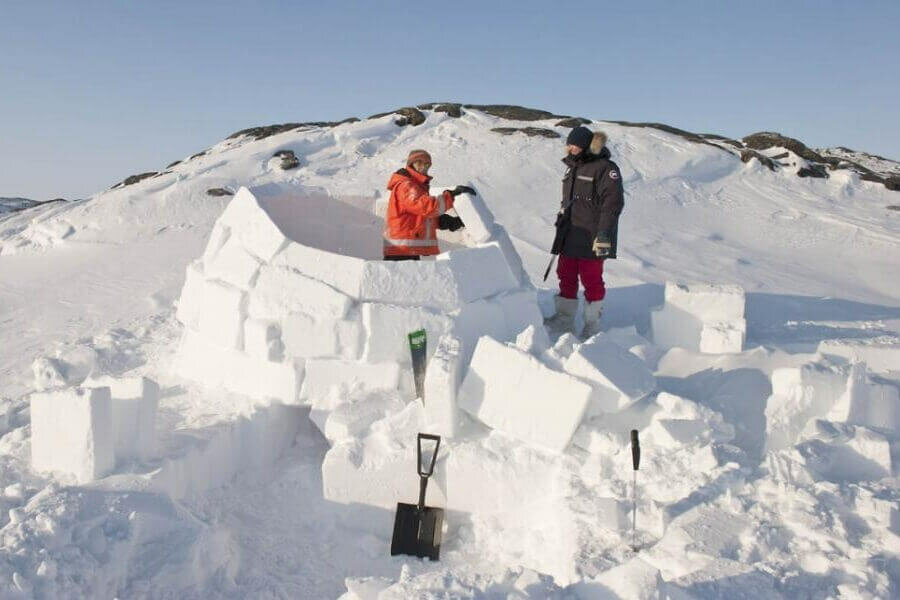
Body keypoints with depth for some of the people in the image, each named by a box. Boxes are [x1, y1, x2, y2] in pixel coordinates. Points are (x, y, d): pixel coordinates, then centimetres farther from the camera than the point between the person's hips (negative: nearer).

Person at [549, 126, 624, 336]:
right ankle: (564, 323, 21)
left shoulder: (605, 168, -10)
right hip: (569, 238, 8)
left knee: (592, 281, 0)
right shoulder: (574, 168, 17)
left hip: (591, 239, -8)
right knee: (566, 278, 11)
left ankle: (592, 327, 11)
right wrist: (560, 220, 26)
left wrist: (604, 234, -22)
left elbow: (613, 203, -17)